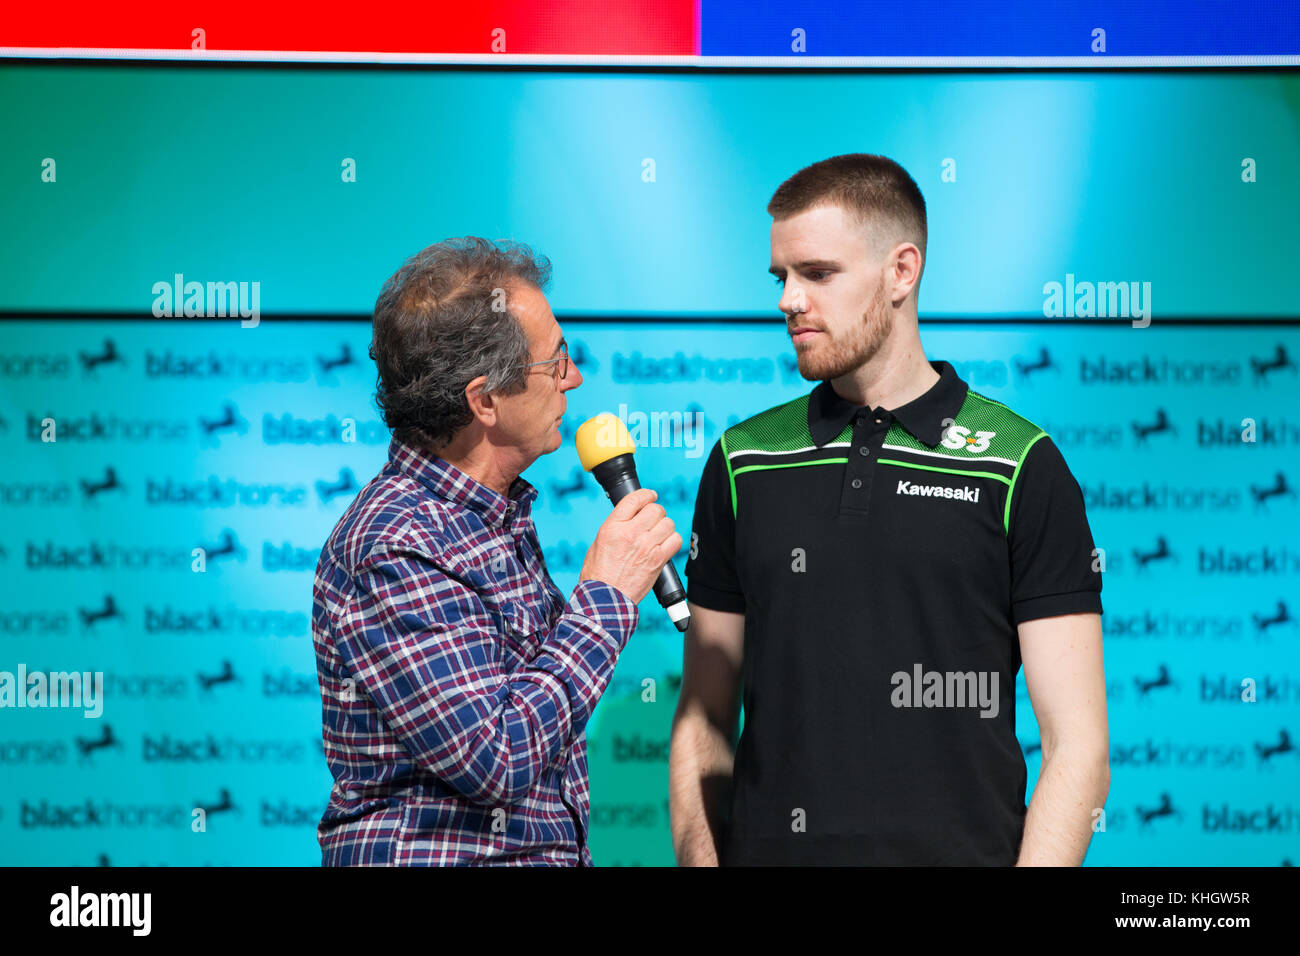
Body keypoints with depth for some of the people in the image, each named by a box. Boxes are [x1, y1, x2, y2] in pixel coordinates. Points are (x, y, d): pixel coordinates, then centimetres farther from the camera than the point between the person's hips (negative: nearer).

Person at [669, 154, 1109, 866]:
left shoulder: (1020, 467, -3)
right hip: (767, 848, 3)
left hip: (956, 848, -3)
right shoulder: (744, 462, 7)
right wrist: (698, 858, -4)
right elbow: (704, 721, 10)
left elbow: (1078, 746, -6)